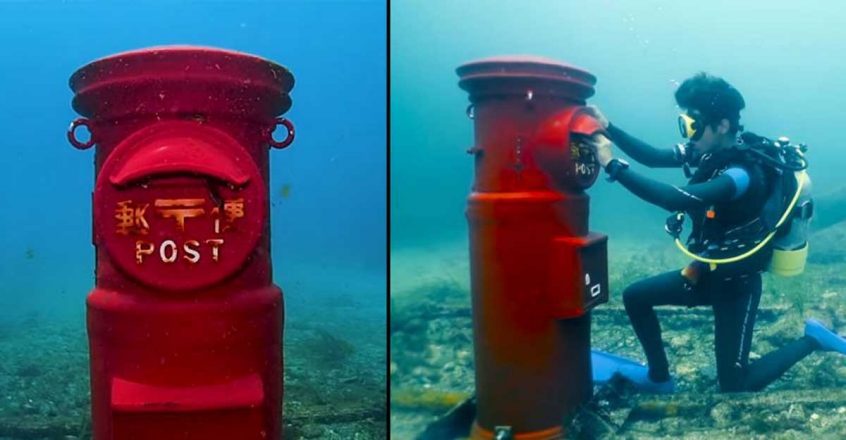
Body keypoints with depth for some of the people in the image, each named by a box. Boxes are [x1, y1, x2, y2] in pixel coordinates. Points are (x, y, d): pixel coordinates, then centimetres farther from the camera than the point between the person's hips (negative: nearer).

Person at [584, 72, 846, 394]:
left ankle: (810, 340, 16)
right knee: (635, 297, 9)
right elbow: (654, 158, -4)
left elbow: (676, 199, -44)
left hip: (737, 283, -8)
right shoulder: (713, 151, -6)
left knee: (733, 387, -1)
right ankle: (659, 378, 25)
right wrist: (608, 129, -15)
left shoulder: (743, 173, -32)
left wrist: (613, 166, -43)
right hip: (707, 270, 8)